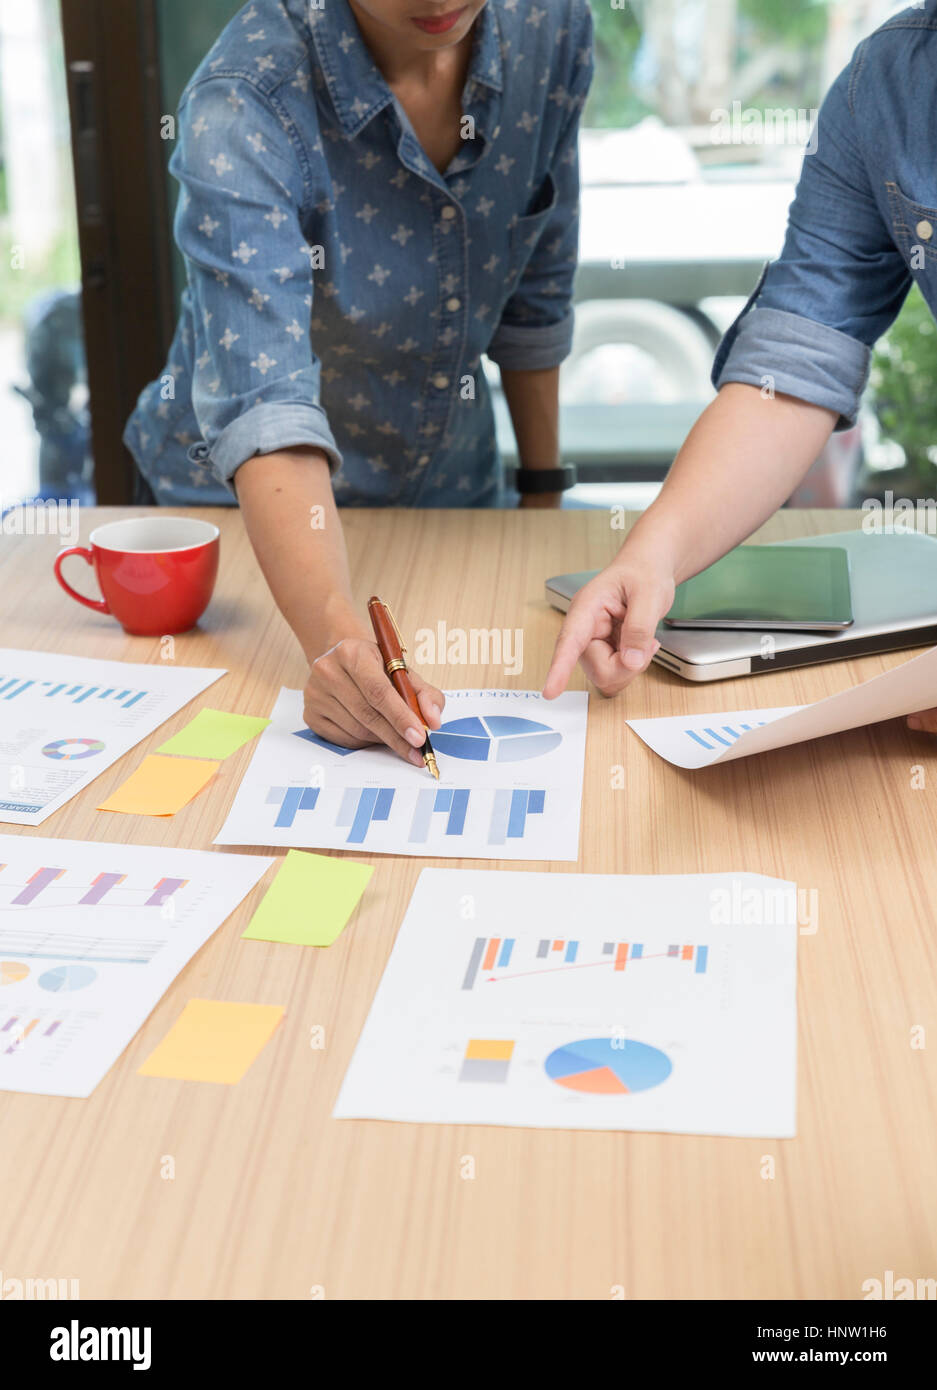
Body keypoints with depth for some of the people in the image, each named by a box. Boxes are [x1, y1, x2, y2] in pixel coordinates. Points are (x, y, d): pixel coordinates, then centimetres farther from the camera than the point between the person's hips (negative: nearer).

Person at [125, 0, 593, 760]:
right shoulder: (244, 104, -30)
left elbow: (535, 292, -1)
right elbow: (265, 403, -40)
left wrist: (543, 493, 5)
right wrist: (336, 635, -53)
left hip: (450, 486, 4)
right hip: (263, 514, -3)